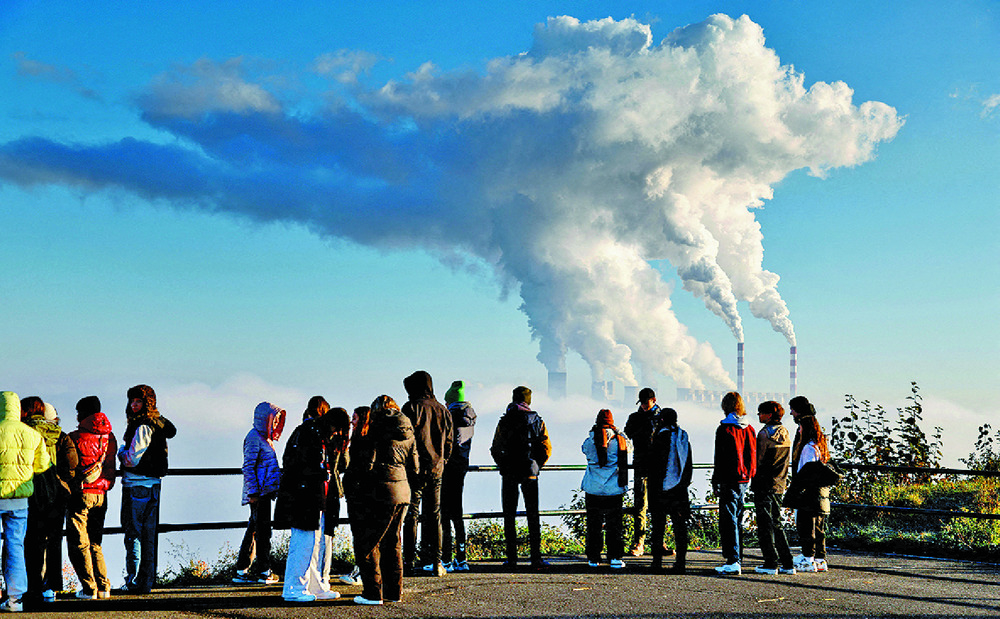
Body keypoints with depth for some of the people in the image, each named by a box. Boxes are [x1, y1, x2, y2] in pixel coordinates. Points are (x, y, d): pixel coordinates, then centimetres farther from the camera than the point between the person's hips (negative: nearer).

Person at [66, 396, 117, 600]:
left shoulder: (75, 437, -10)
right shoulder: (109, 437, 7)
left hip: (81, 493, -6)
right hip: (101, 495, 6)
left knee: (78, 543, 2)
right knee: (95, 542, 15)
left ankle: (89, 588, -2)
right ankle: (103, 587, 11)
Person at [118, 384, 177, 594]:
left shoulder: (143, 427, -16)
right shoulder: (158, 423, 11)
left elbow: (132, 459, -19)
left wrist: (121, 450, 2)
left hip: (137, 485, -9)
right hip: (153, 484, 9)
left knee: (133, 533, -3)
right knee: (148, 535, 12)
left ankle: (134, 581, -2)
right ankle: (147, 581, 17)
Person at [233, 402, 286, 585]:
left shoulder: (265, 438, 18)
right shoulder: (254, 437, -11)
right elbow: (248, 466, -16)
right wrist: (253, 492, -20)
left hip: (264, 492, 10)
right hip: (259, 493, -10)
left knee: (254, 530, 11)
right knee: (262, 530, -5)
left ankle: (242, 571, 16)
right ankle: (264, 572, 0)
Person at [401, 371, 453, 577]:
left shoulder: (412, 407, -7)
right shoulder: (443, 410, 10)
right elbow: (449, 441, 13)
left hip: (416, 467, -5)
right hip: (437, 468, 5)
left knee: (411, 515, 1)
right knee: (434, 515, 8)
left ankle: (409, 561, 0)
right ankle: (436, 562, 5)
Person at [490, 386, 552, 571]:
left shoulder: (505, 421, -3)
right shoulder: (537, 420, 2)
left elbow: (496, 449, -5)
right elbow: (547, 448, -1)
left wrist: (503, 466, 8)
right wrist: (536, 466, 9)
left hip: (509, 473, -1)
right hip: (530, 474, 1)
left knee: (509, 516, 5)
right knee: (533, 516, 7)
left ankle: (512, 559, 2)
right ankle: (536, 558, 2)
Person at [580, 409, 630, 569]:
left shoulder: (591, 440, -5)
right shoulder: (619, 440, -3)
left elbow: (584, 448, 17)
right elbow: (628, 446, 19)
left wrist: (592, 433, 16)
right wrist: (617, 432, 18)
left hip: (593, 489, 0)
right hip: (614, 490, 0)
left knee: (594, 525, 8)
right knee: (614, 526, 7)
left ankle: (593, 559, 12)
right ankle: (615, 558, 3)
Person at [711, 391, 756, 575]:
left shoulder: (725, 429, -10)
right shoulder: (749, 429, 9)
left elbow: (720, 458, -10)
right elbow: (753, 455, 13)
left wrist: (716, 481, -5)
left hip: (730, 480, -7)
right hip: (744, 480, 7)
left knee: (728, 520, -6)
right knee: (737, 519, 15)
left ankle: (733, 561, -11)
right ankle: (736, 558, 20)